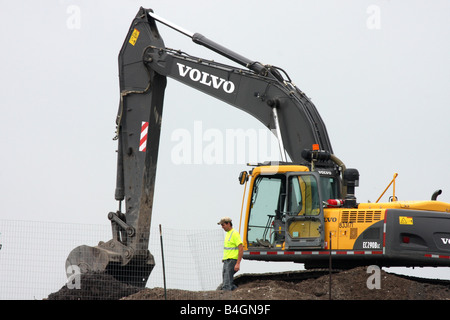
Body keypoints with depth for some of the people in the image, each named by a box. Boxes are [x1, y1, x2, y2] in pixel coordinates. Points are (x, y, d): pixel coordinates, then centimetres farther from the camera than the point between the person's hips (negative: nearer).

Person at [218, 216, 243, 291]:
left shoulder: (235, 234, -12)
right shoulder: (228, 233, 18)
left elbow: (241, 249, -17)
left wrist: (238, 263, -22)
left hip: (232, 261, -10)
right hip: (226, 261, 10)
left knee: (226, 285, -15)